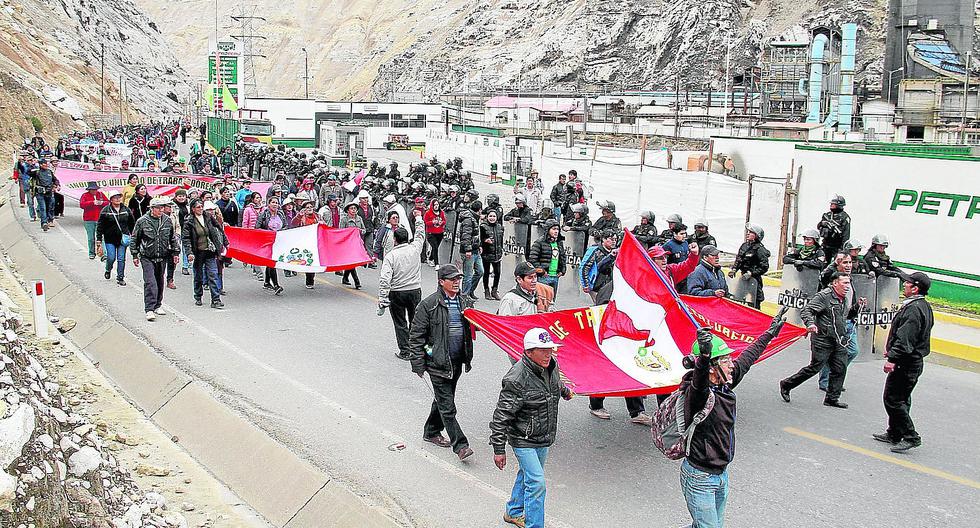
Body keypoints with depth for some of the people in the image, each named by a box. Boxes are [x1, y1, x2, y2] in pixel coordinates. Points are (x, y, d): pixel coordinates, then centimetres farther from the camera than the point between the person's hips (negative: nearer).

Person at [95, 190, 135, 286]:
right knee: (111, 258, -4)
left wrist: (132, 234, 14)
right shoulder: (106, 211, -5)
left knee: (121, 259, 1)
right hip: (110, 239, -2)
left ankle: (120, 278, 12)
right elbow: (99, 226, -3)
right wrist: (99, 240, -5)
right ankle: (108, 270, 29)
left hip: (122, 239, 2)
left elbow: (132, 223, 16)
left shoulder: (126, 210, 3)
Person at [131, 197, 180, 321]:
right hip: (147, 257, -4)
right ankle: (149, 309, -14)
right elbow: (135, 239, 2)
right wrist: (135, 255, 2)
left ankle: (158, 305, 28)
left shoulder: (167, 220, 3)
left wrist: (176, 252, 12)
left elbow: (173, 237, 15)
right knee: (150, 283, -13)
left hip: (162, 257, 4)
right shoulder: (142, 221, -7)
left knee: (160, 282, 14)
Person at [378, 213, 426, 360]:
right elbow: (420, 235, 18)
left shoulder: (390, 255, -12)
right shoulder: (415, 249, -4)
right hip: (415, 290, 3)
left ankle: (405, 351, 8)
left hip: (397, 293, -3)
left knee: (400, 323, 8)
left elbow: (384, 280, -17)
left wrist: (382, 300, -15)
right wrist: (418, 218, 33)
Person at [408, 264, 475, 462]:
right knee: (447, 405, -5)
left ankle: (431, 432, 38)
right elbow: (416, 336, -8)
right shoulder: (429, 305, -10)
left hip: (457, 361, 6)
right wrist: (418, 363, -11)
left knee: (443, 399, 20)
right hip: (438, 362, -6)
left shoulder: (465, 301, 6)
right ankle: (460, 445, -1)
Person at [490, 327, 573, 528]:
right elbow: (501, 416, -24)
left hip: (544, 437, 8)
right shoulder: (517, 379, -29)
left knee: (527, 473, 24)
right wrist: (499, 449, -21)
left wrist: (564, 390, 44)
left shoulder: (551, 365, -5)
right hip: (523, 440, -8)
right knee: (536, 482, -12)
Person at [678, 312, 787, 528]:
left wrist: (770, 332, 24)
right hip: (699, 477, -9)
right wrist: (704, 357, -70)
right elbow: (699, 383, -50)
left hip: (721, 474, 9)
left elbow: (747, 358, 14)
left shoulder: (725, 385, 0)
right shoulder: (697, 393, -25)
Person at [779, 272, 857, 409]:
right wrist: (810, 323, -34)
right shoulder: (824, 296, -12)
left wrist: (857, 306, 9)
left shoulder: (845, 299, 14)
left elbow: (847, 315, 27)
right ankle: (786, 385, 11)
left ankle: (832, 398, 16)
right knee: (815, 368, -4)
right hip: (823, 340, -8)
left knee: (840, 369, 4)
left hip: (839, 342, 8)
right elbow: (806, 310, -16)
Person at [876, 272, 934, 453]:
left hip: (905, 364, -11)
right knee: (901, 399, 17)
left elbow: (905, 338, -27)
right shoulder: (924, 306, 14)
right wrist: (892, 350, 26)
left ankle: (911, 437, -4)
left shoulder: (914, 309, -20)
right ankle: (894, 434, 26)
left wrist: (893, 359, -27)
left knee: (892, 399, -6)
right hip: (914, 361, 11)